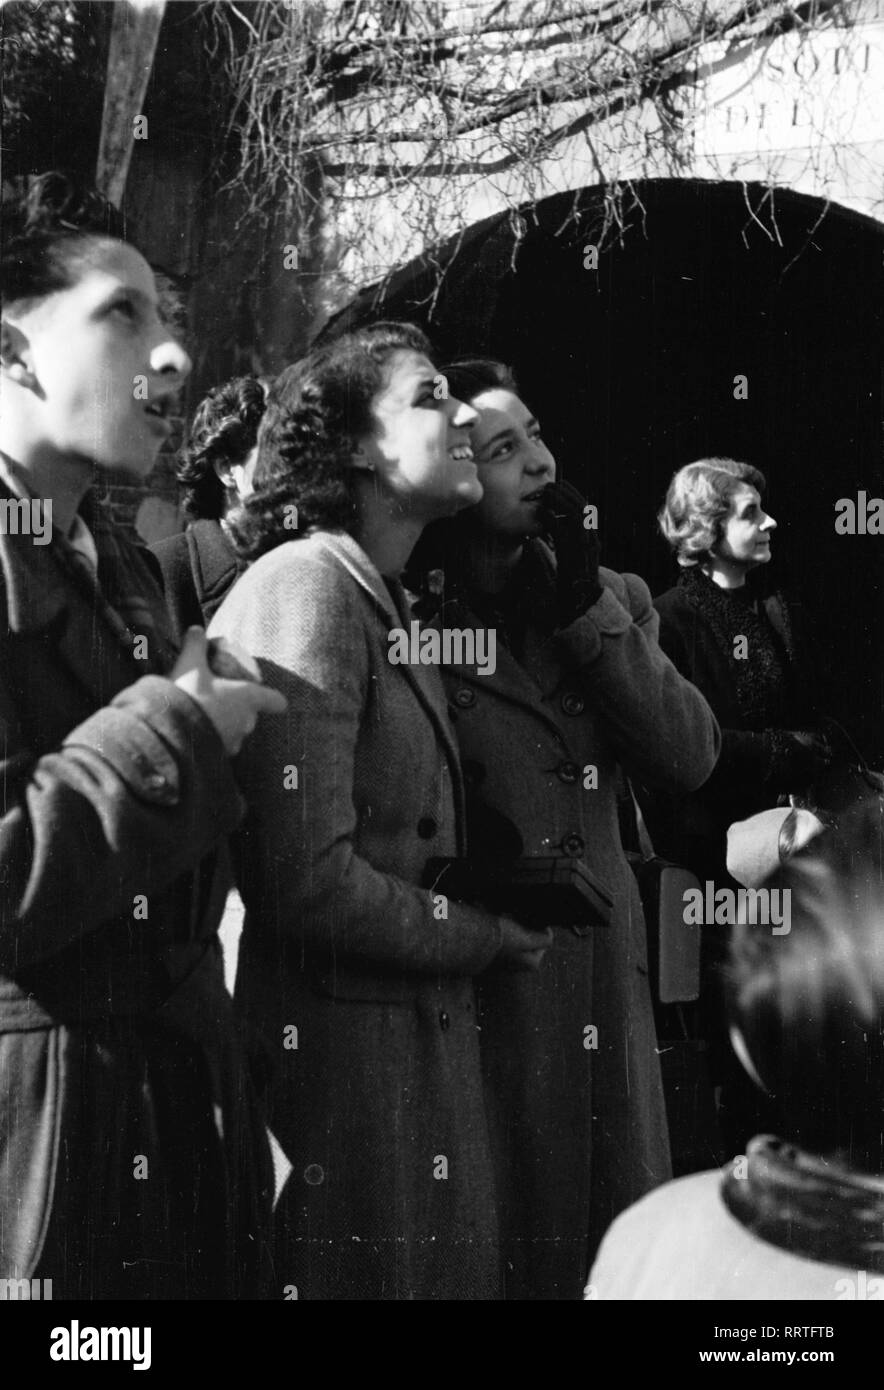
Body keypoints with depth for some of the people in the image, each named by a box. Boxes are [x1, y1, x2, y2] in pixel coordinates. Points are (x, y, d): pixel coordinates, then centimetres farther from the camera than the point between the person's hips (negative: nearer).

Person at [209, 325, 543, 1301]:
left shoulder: (382, 601, 17)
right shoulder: (306, 588, -14)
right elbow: (313, 883, -22)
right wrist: (489, 937, -9)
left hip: (421, 1030, 9)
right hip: (341, 1046, -9)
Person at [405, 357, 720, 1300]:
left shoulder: (612, 599, 8)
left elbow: (692, 758, -5)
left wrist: (585, 607, -10)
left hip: (604, 971, 4)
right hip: (465, 980, -4)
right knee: (485, 1247, 5)